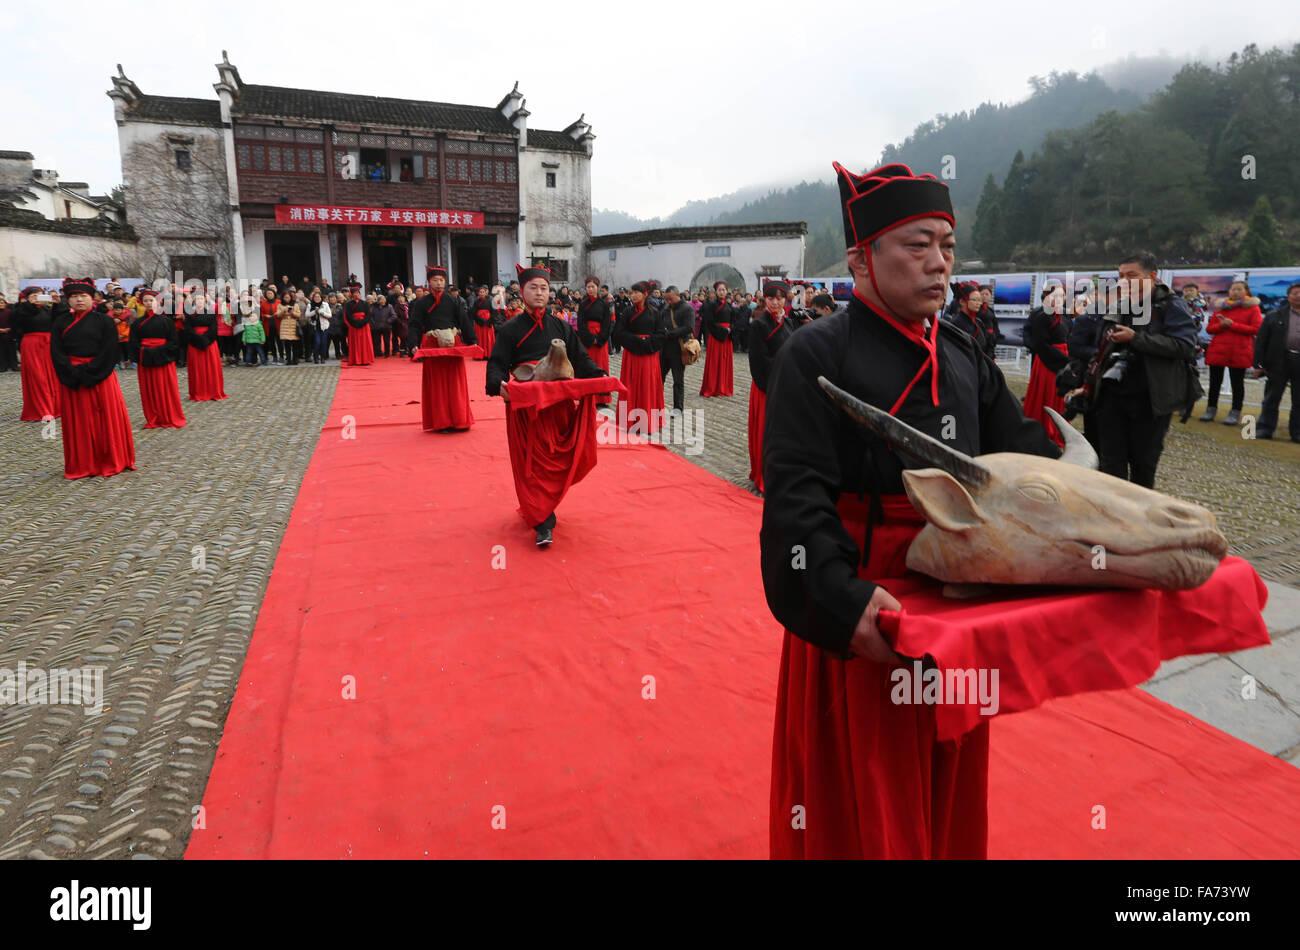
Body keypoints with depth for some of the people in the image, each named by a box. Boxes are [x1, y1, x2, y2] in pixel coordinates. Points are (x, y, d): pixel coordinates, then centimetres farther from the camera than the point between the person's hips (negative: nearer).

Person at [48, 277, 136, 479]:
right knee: (78, 423, 5)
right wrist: (73, 374, -13)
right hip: (71, 381, 2)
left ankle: (110, 462, 14)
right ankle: (81, 466, 13)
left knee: (106, 419, 2)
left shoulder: (104, 320, 0)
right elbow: (56, 352, 1)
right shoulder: (60, 322, 9)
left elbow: (109, 352, -8)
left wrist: (87, 373, -15)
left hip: (99, 378, -2)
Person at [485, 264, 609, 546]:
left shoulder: (562, 327, 13)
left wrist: (599, 375, -7)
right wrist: (499, 385, -25)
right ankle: (543, 524, -2)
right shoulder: (511, 330, 3)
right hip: (525, 406, -3)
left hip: (560, 403, 4)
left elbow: (581, 358, 12)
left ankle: (537, 509, 29)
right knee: (533, 462, -5)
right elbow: (497, 364, -3)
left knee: (559, 459, 7)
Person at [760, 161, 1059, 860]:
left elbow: (1025, 450, 11)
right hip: (862, 608, -6)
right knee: (865, 803, 9)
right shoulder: (816, 354, -13)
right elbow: (795, 495, -21)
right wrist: (844, 599, -32)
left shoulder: (963, 355, 9)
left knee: (950, 781, 23)